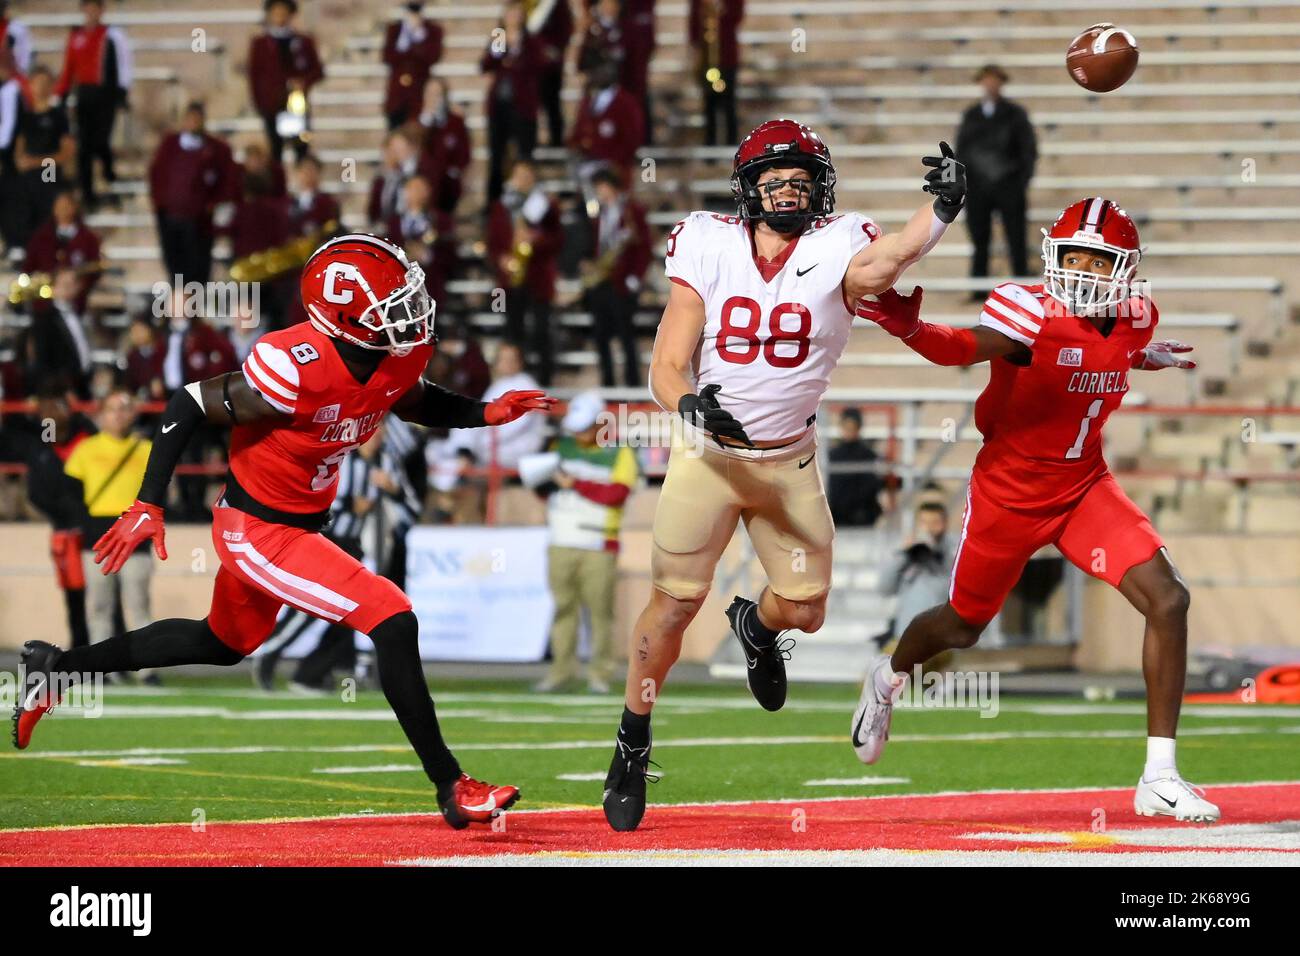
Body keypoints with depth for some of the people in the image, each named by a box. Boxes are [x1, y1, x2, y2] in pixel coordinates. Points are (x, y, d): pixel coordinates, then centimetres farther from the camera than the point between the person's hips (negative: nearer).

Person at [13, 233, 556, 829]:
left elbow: (414, 402, 15)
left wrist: (485, 414, -3)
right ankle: (452, 789, -10)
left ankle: (57, 666, 43)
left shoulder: (400, 358, -9)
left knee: (226, 643, 29)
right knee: (393, 622, -18)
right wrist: (148, 505, -22)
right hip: (258, 530, -10)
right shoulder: (296, 370, -31)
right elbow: (189, 405, -21)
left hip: (300, 523, 10)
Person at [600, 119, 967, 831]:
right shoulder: (709, 252, -10)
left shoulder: (834, 253, -10)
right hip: (706, 452, -1)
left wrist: (939, 211, -54)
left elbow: (884, 263, -35)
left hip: (788, 458, 2)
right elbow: (667, 369, -11)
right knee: (673, 603, -3)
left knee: (806, 609, 5)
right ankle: (632, 746, 16)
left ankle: (755, 623, 43)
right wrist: (690, 403, -34)